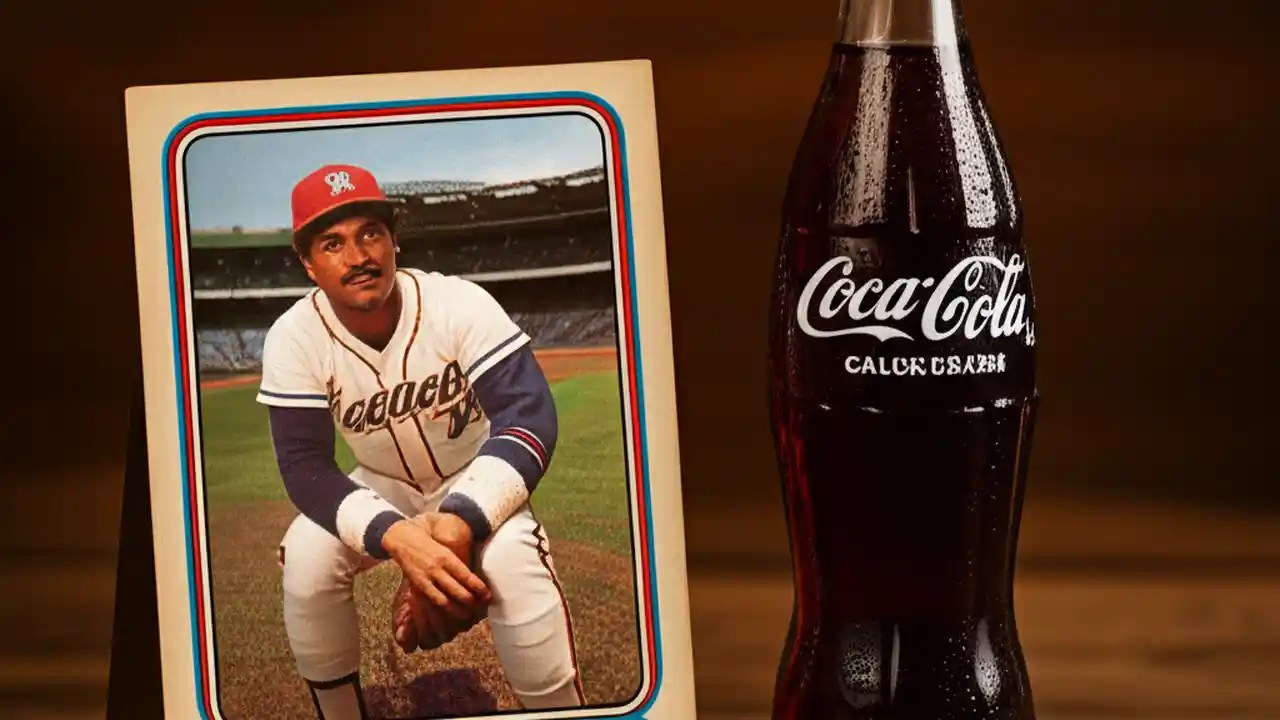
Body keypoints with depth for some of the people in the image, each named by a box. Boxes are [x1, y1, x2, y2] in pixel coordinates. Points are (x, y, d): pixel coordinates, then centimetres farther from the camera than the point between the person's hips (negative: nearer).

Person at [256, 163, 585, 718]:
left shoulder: (459, 304, -25)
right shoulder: (294, 339, -20)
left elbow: (529, 417, -31)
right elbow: (303, 465, -23)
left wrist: (455, 526, -48)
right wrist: (397, 537, -44)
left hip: (473, 485, -2)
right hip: (380, 490, 2)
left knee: (511, 555, -34)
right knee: (306, 556, -27)